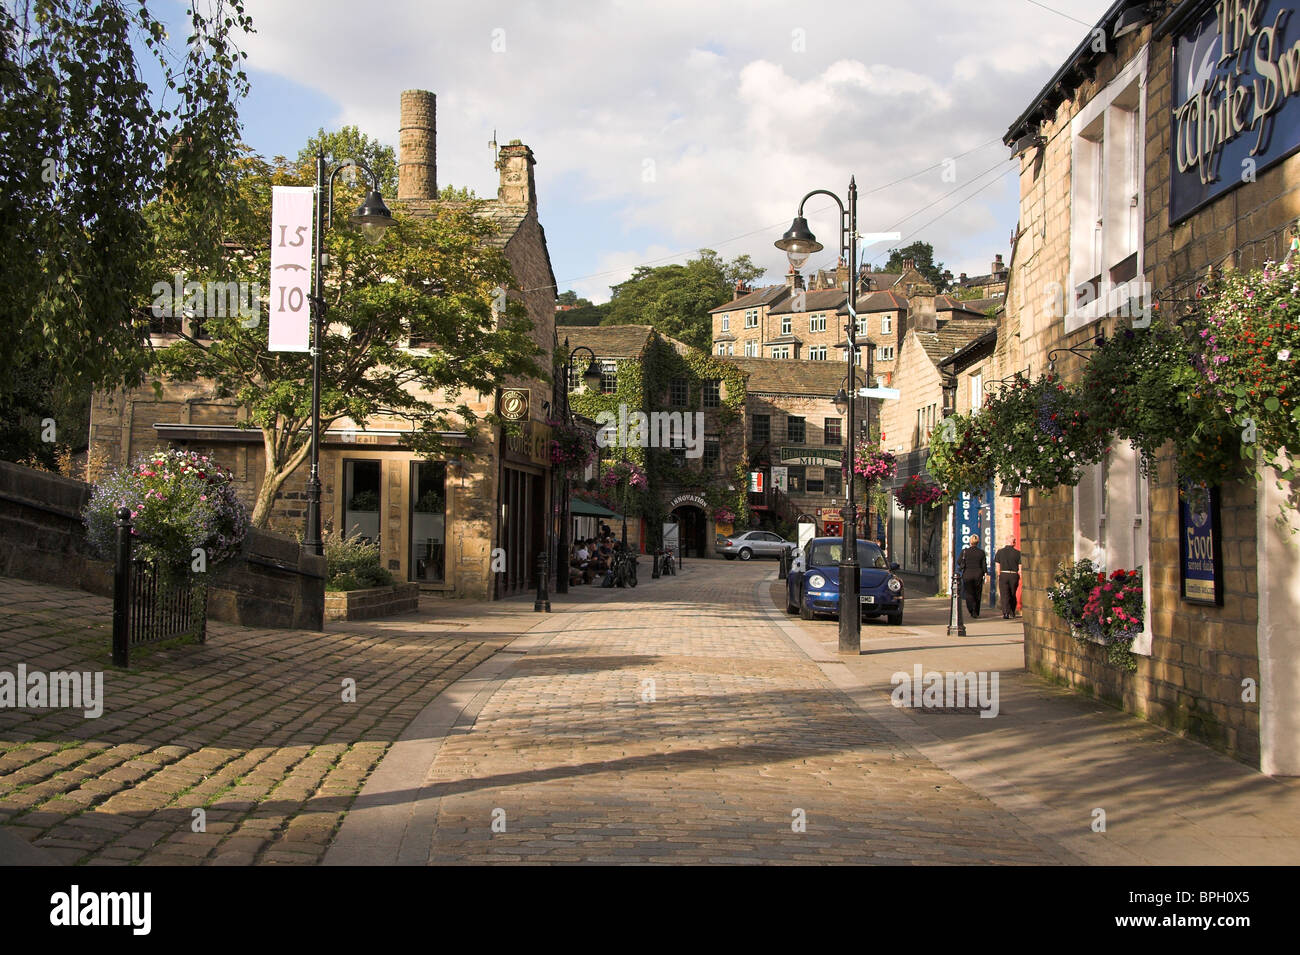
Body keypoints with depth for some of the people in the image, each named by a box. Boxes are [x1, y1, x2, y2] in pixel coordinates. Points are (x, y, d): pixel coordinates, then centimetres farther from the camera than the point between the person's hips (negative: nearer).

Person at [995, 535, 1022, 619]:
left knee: (1004, 595, -1)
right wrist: (1019, 577, 7)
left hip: (1003, 575, 0)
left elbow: (998, 566, 3)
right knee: (1013, 595, 16)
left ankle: (1005, 613, -13)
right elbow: (1020, 568, -3)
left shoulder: (1000, 552, 0)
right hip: (1014, 575, 0)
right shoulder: (1017, 553, -3)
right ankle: (1012, 612, 27)